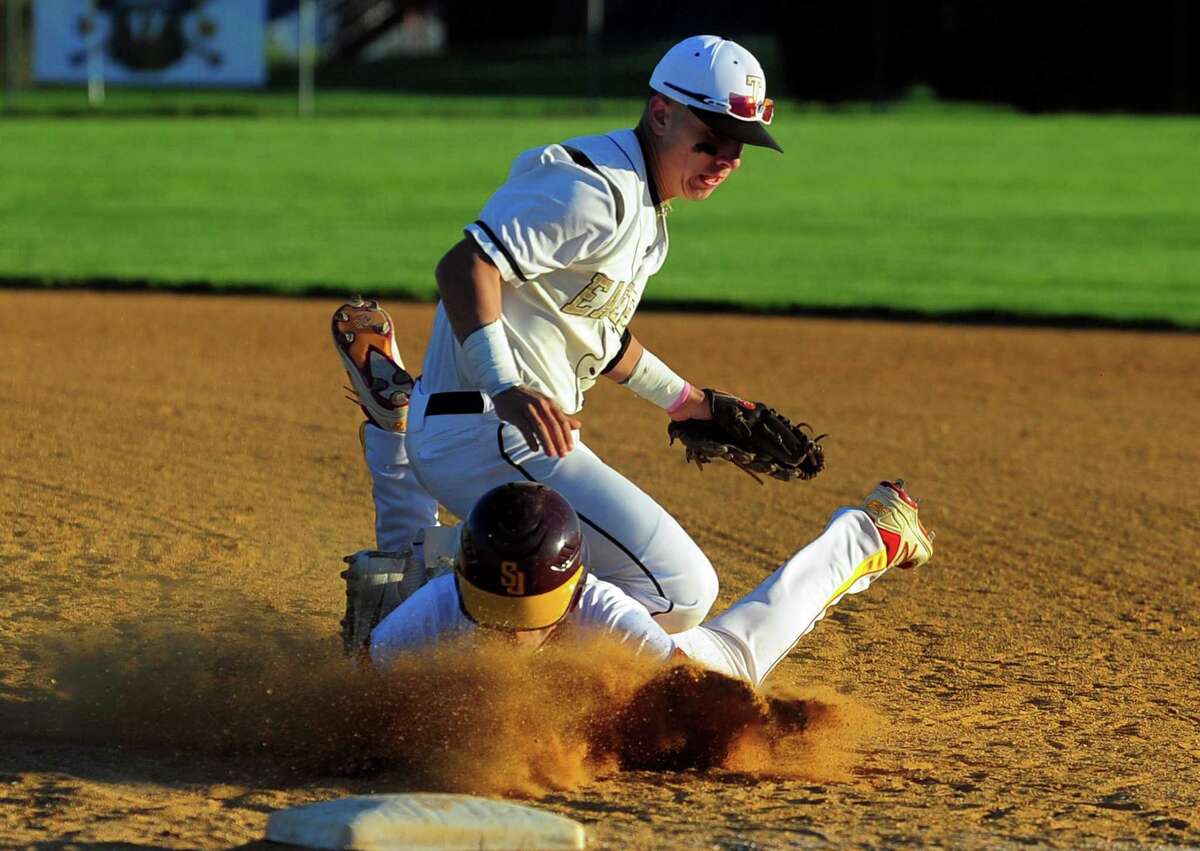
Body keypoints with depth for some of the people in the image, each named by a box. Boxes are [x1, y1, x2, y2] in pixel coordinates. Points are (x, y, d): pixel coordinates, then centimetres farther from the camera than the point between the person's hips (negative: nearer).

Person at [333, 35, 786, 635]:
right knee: (680, 591, -16)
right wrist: (504, 389, -37)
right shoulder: (595, 190, -15)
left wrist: (687, 403, 34)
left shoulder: (643, 209, 18)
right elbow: (465, 265, -26)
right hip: (488, 433, -10)